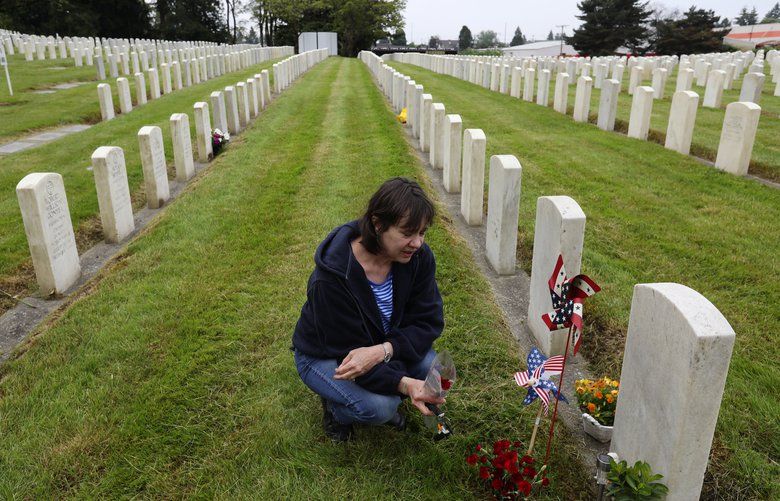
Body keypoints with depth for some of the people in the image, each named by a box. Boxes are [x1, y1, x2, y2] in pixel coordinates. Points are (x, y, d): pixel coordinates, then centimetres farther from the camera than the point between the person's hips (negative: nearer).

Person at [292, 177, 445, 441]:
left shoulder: (418, 256, -19)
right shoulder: (332, 276, -35)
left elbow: (428, 321, -16)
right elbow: (347, 351, -29)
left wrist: (383, 351, -35)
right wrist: (404, 384, -43)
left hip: (385, 344, 5)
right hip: (325, 357, -5)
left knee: (431, 367, -21)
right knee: (379, 406, -29)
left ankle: (386, 401, 10)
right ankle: (334, 405, 6)